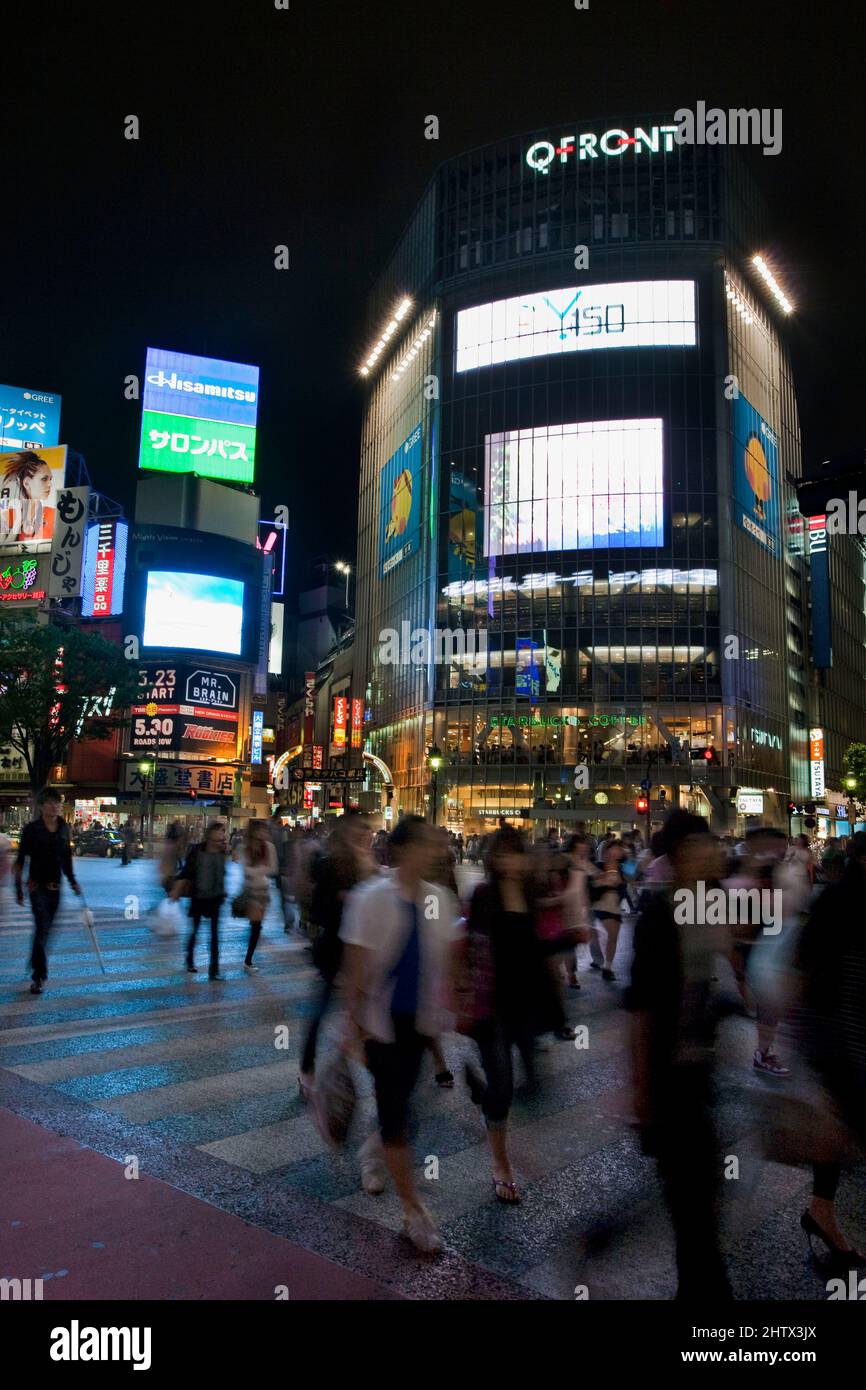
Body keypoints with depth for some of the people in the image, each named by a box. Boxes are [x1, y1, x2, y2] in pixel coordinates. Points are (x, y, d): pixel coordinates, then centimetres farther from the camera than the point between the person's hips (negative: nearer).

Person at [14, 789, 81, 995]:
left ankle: (35, 964, 36)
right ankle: (39, 977, -5)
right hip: (38, 885, -5)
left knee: (46, 929, 15)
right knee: (42, 929, -11)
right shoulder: (32, 829, -9)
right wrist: (18, 886, -6)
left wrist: (72, 880, 12)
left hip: (55, 885, 5)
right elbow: (20, 859, -5)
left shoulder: (64, 828, 4)